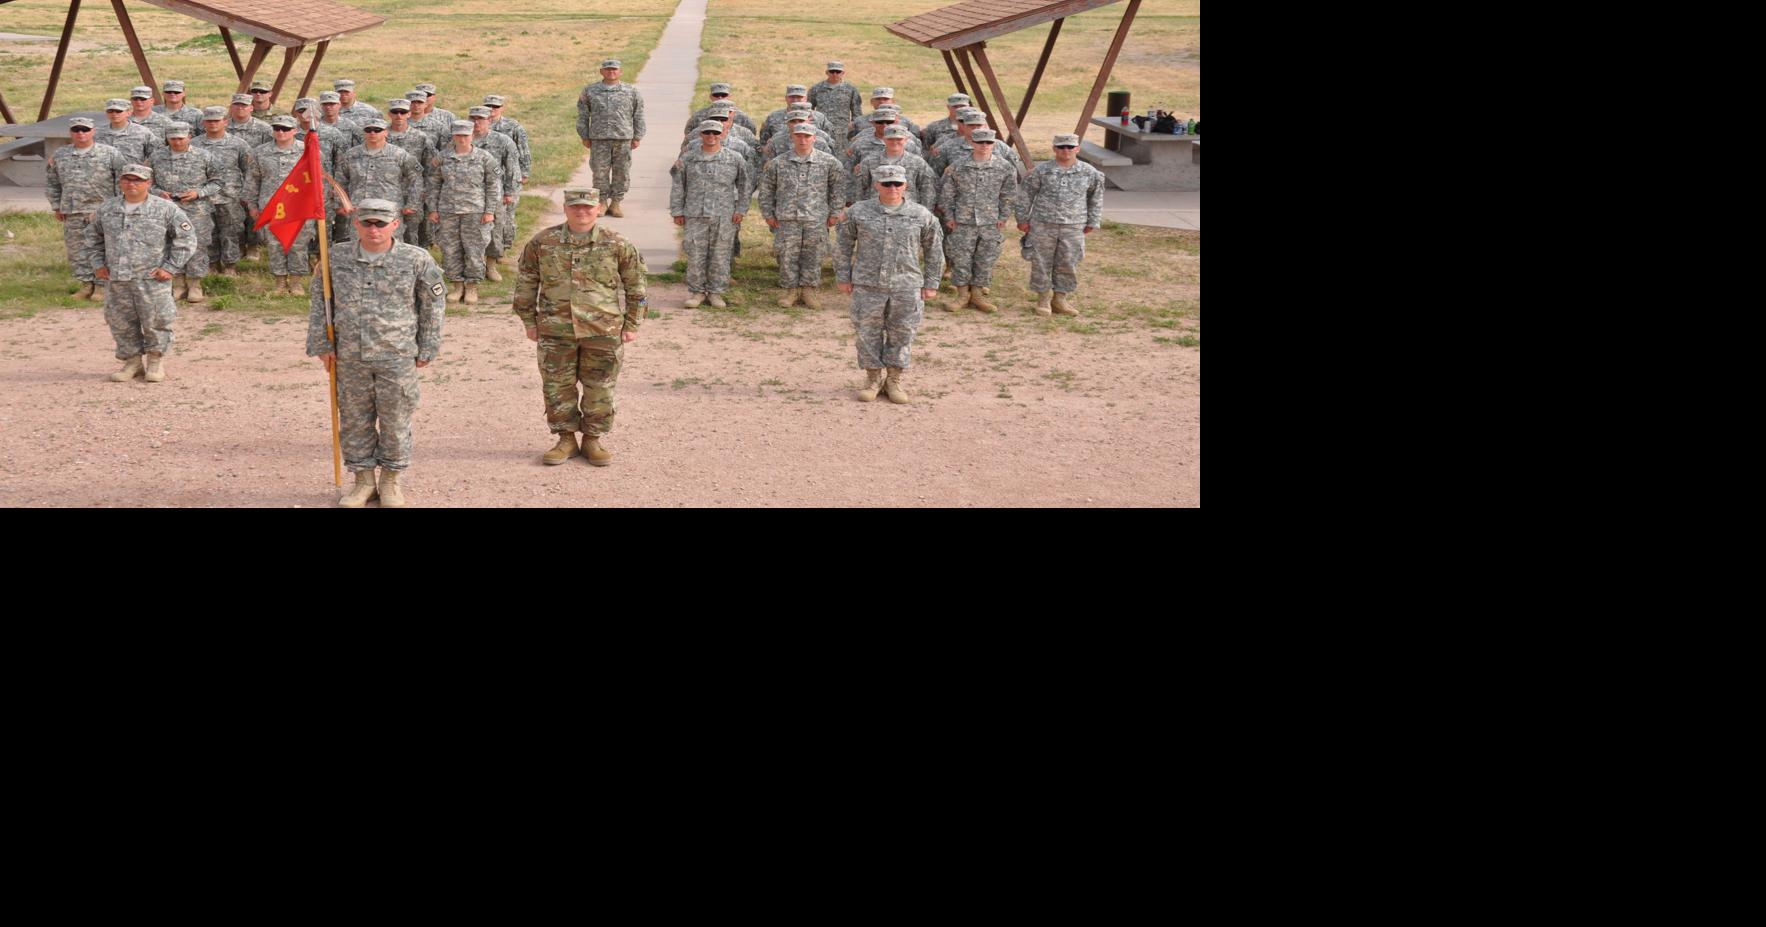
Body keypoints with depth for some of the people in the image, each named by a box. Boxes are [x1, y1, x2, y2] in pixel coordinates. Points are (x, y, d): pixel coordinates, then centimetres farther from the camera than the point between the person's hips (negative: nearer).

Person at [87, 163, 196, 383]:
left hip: (152, 280, -4)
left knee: (155, 321, -1)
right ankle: (132, 361, 22)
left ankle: (155, 362, 15)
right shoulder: (107, 209, 9)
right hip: (117, 280, 4)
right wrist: (98, 264, 13)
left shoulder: (165, 210, -4)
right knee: (121, 323, 8)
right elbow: (93, 237, 23)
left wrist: (171, 267, -6)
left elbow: (186, 238, -2)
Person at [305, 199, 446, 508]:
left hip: (397, 356, -2)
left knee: (395, 421, 5)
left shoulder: (416, 259, -4)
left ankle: (392, 482, 20)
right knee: (354, 421, 9)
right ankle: (363, 481, 23)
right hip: (350, 358, 2)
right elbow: (319, 300, 10)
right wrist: (322, 344, 6)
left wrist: (427, 349, 4)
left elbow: (432, 304, 4)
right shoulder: (337, 257, 2)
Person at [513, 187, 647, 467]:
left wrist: (631, 325, 5)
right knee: (557, 387, 6)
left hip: (603, 331, -1)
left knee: (599, 389, 6)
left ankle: (593, 440, 21)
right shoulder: (542, 244, 0)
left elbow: (635, 286, 6)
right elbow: (526, 284, 10)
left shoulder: (617, 245, -3)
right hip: (555, 331, 1)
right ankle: (566, 440, 21)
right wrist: (530, 321, 9)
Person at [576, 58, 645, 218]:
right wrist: (584, 137, 5)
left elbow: (638, 115, 10)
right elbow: (582, 115, 11)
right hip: (599, 139, 0)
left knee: (621, 173, 1)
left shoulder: (631, 91, 8)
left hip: (623, 139, 0)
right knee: (600, 172, 0)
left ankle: (615, 204, 11)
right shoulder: (590, 91, 8)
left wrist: (637, 137, 6)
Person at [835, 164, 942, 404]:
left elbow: (934, 251, 9)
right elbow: (844, 246, 10)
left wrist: (930, 284, 7)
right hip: (867, 286, 0)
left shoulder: (921, 216, 1)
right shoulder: (858, 213, 1)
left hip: (906, 287, 0)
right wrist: (844, 277, 7)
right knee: (867, 332, 4)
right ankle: (873, 378, 20)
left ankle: (896, 380, 20)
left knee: (901, 334, 5)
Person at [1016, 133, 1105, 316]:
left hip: (1073, 227, 1)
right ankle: (1042, 299, 17)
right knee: (1041, 263, 3)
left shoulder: (1089, 173, 2)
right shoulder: (1042, 170, -3)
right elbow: (1025, 195, 5)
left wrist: (1093, 222, 12)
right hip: (1043, 225, -1)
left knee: (1068, 264, 5)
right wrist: (1023, 219, 4)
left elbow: (1096, 197, 14)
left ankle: (1060, 299, 19)